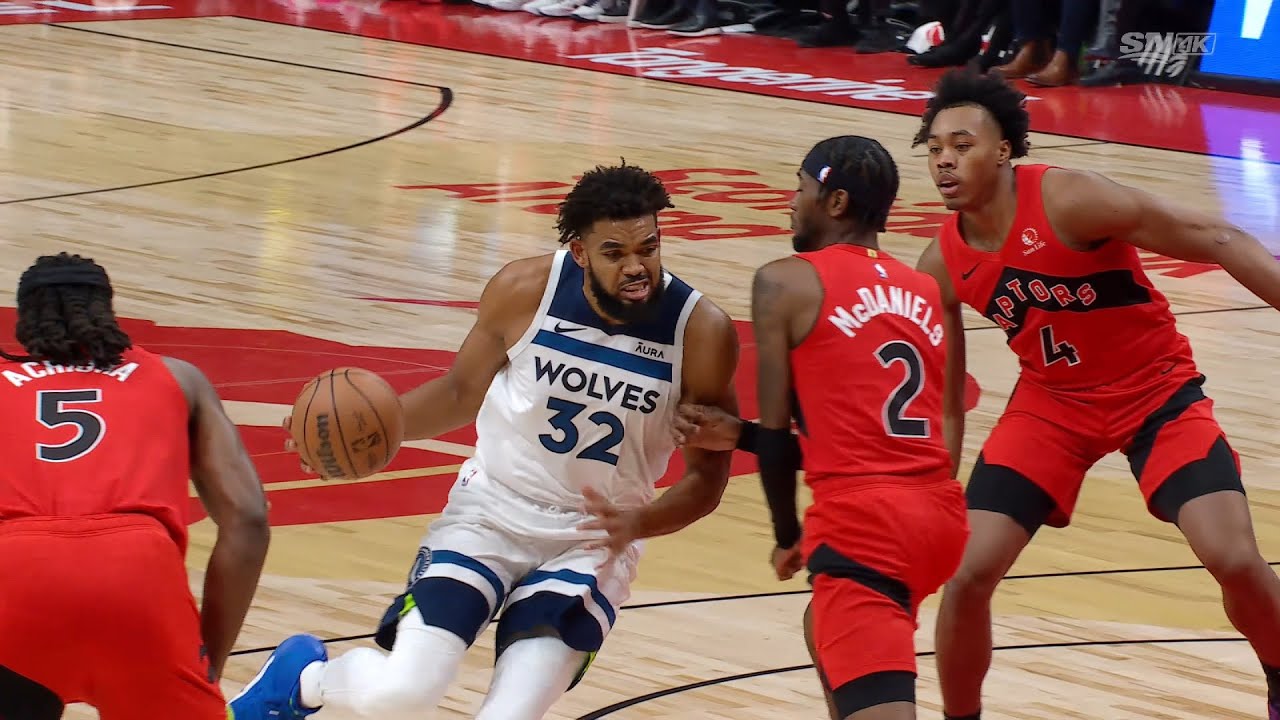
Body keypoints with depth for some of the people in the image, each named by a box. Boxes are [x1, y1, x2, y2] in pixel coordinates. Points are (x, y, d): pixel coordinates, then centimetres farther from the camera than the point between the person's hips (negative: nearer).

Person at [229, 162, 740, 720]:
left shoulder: (701, 333, -16)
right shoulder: (524, 291, -13)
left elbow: (706, 476, -7)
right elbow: (461, 391, 6)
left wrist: (638, 523, -27)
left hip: (594, 541, 0)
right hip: (492, 511, 0)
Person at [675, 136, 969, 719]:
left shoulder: (785, 282, 1)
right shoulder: (926, 293, 19)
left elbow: (777, 433, 1)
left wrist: (788, 537, 17)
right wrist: (738, 436, 21)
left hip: (865, 522, -8)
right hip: (940, 513, 8)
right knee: (828, 627, 35)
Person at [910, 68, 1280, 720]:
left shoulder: (1067, 201, -24)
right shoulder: (942, 267, -9)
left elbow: (1217, 241, -21)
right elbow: (940, 394, 5)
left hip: (1156, 391, -4)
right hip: (1051, 402, 4)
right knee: (968, 574, -9)